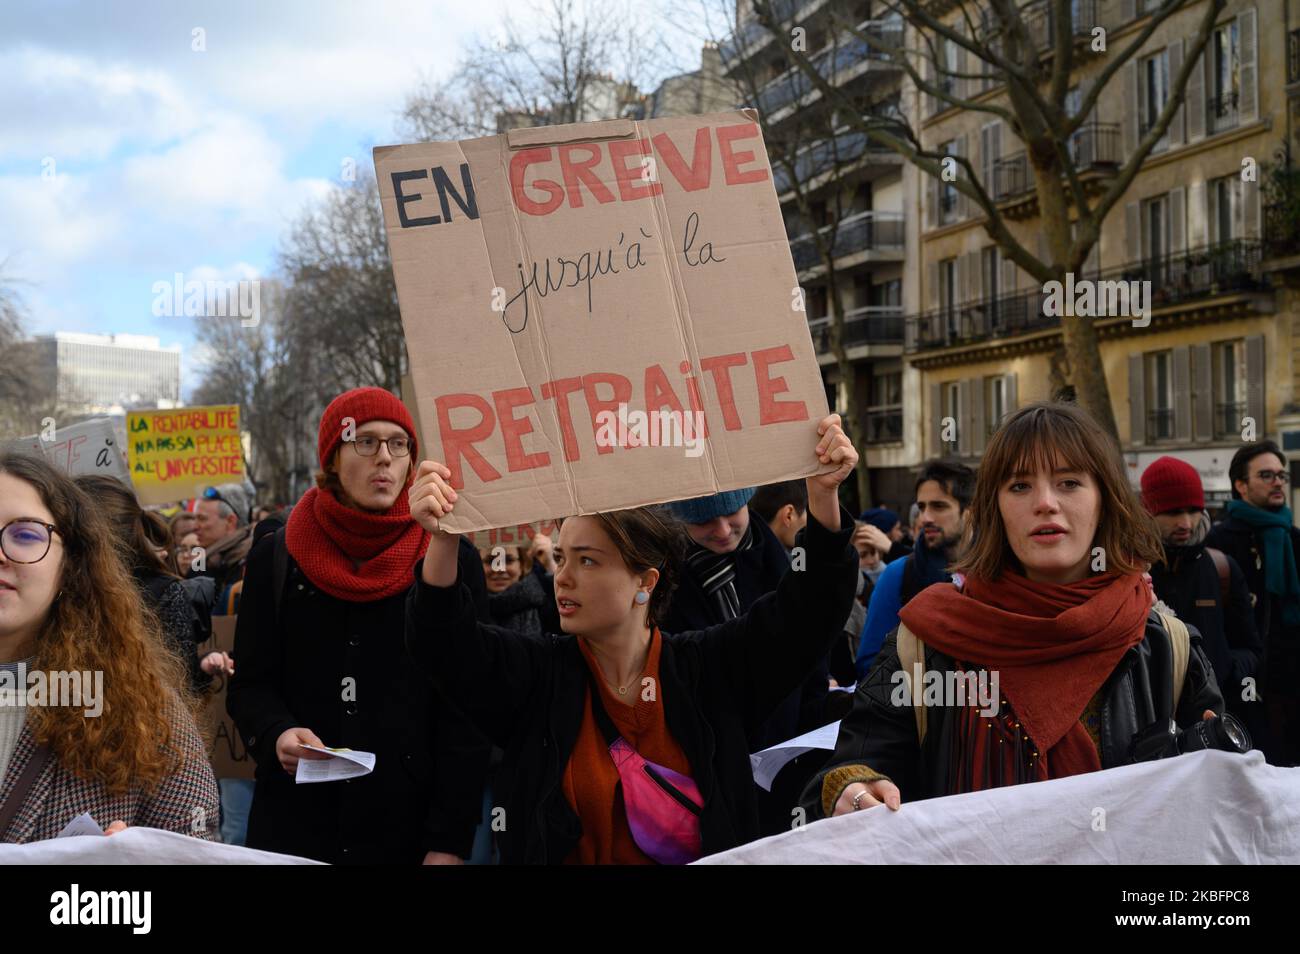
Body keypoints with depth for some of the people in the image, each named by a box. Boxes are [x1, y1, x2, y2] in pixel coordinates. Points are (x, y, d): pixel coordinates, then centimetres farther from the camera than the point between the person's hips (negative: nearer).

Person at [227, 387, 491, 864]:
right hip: (292, 824, 1)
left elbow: (469, 708, -5)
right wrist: (277, 734, -16)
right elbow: (249, 684, 6)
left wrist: (450, 841, -11)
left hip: (411, 825, -1)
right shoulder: (276, 557, 3)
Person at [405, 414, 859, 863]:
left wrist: (823, 492, -15)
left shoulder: (710, 666, 1)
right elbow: (448, 647, -15)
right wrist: (444, 540, -31)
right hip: (565, 856, -1)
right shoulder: (537, 672, -1)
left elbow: (810, 606, -3)